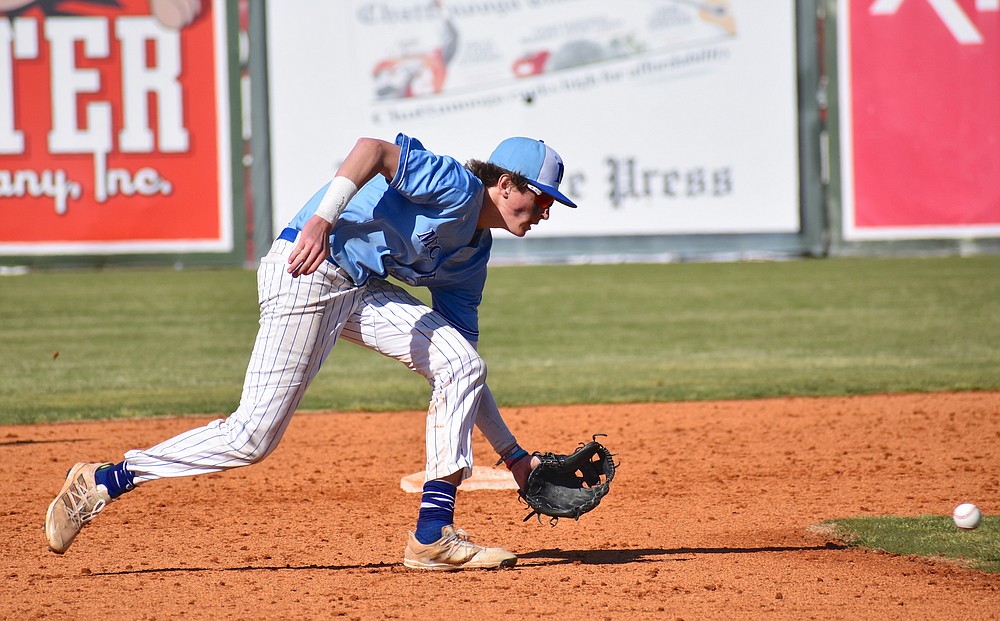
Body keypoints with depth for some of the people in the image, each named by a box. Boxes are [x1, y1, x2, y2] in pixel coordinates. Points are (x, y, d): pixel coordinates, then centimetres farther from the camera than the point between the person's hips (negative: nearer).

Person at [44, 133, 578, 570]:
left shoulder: (471, 255, 16)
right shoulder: (455, 185, -10)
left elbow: (465, 370, 18)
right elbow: (374, 149, -26)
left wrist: (512, 454, 16)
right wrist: (321, 219, -39)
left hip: (363, 289, 10)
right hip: (308, 271, -10)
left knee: (460, 366, -3)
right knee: (253, 437, -13)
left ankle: (432, 537, -4)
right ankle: (100, 484, -1)